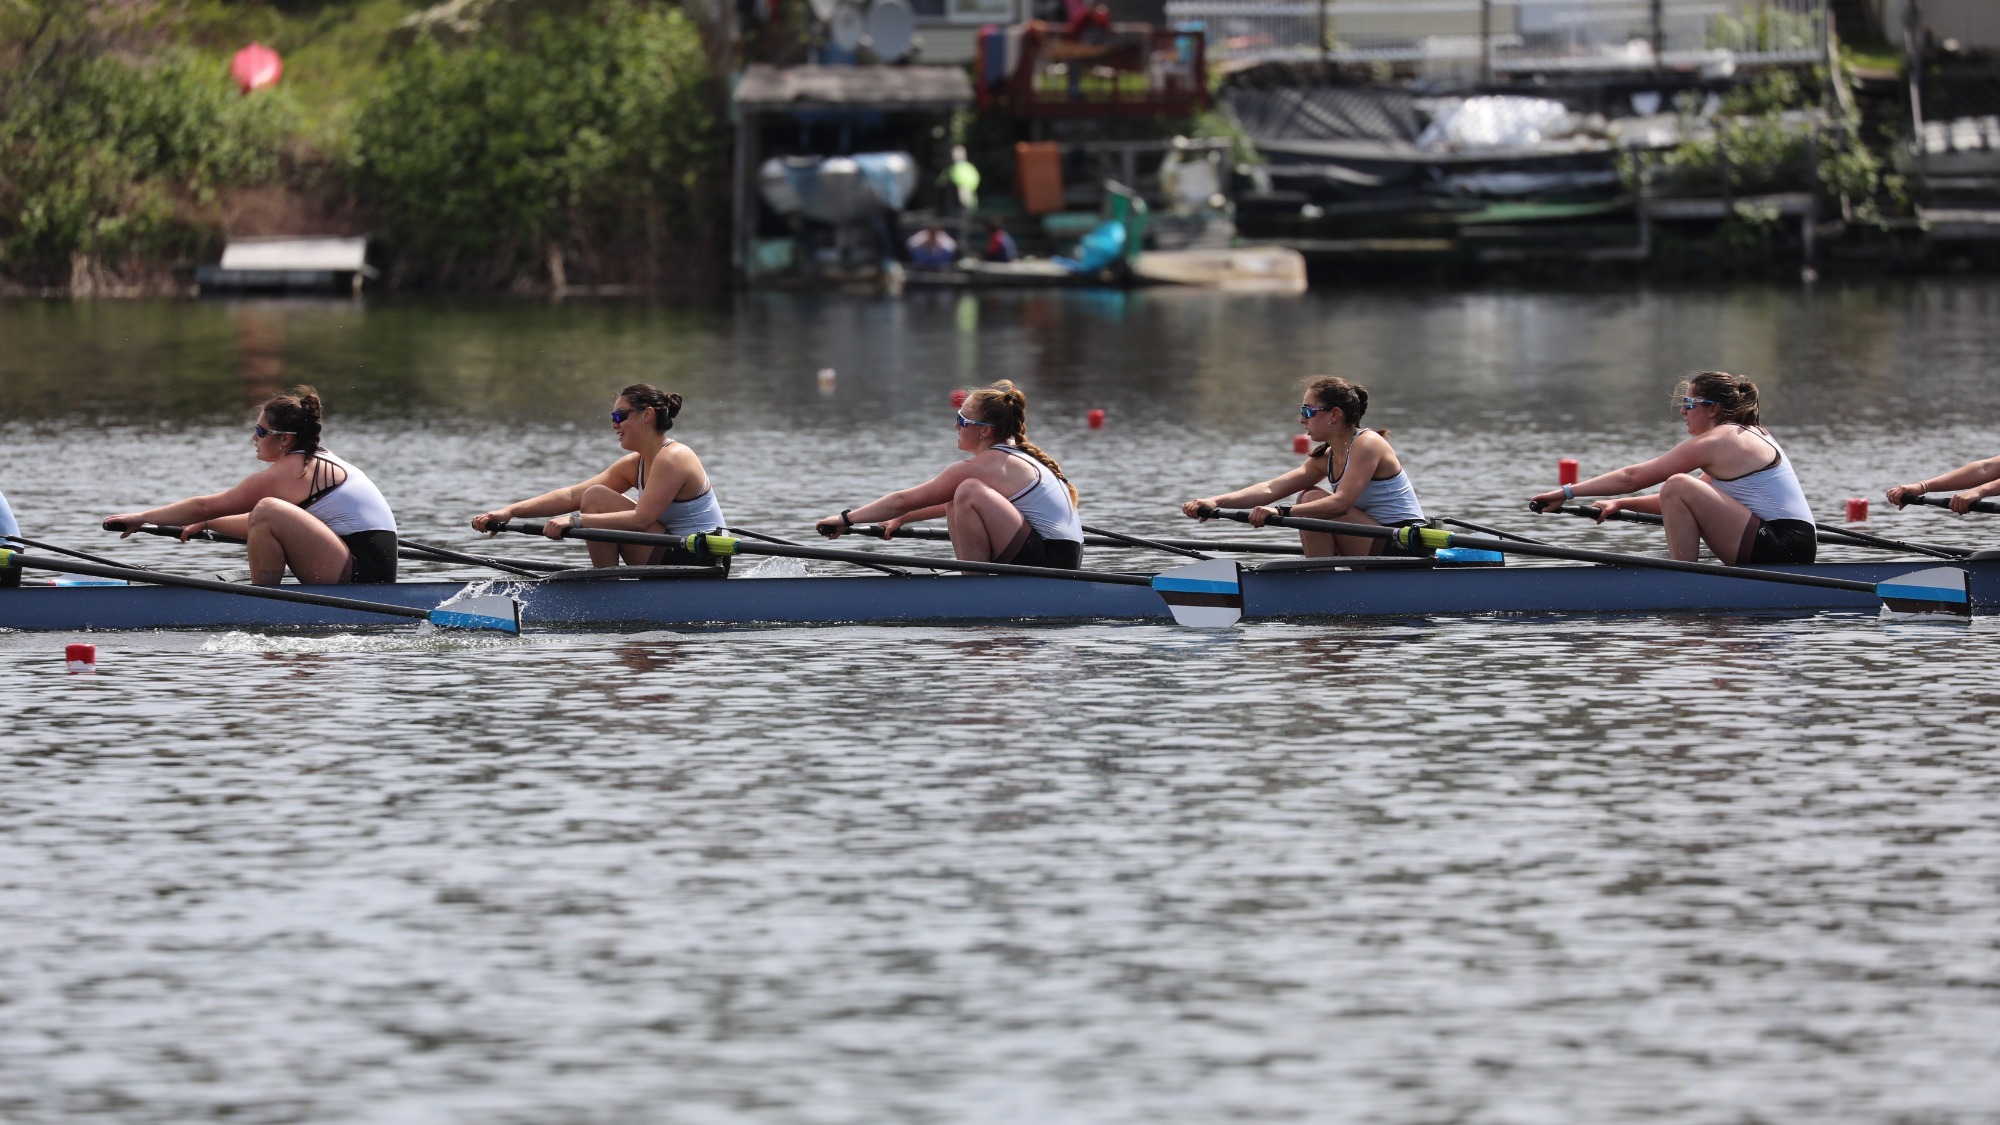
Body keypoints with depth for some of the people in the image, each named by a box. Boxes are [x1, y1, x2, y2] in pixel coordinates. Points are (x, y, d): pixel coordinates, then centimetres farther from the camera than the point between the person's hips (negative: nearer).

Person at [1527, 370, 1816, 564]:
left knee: (1678, 485, -16)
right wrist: (1621, 504, 20)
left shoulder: (1715, 442, -9)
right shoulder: (1749, 435, 19)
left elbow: (1633, 477, -7)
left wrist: (1567, 492, -2)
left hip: (1780, 546, -10)